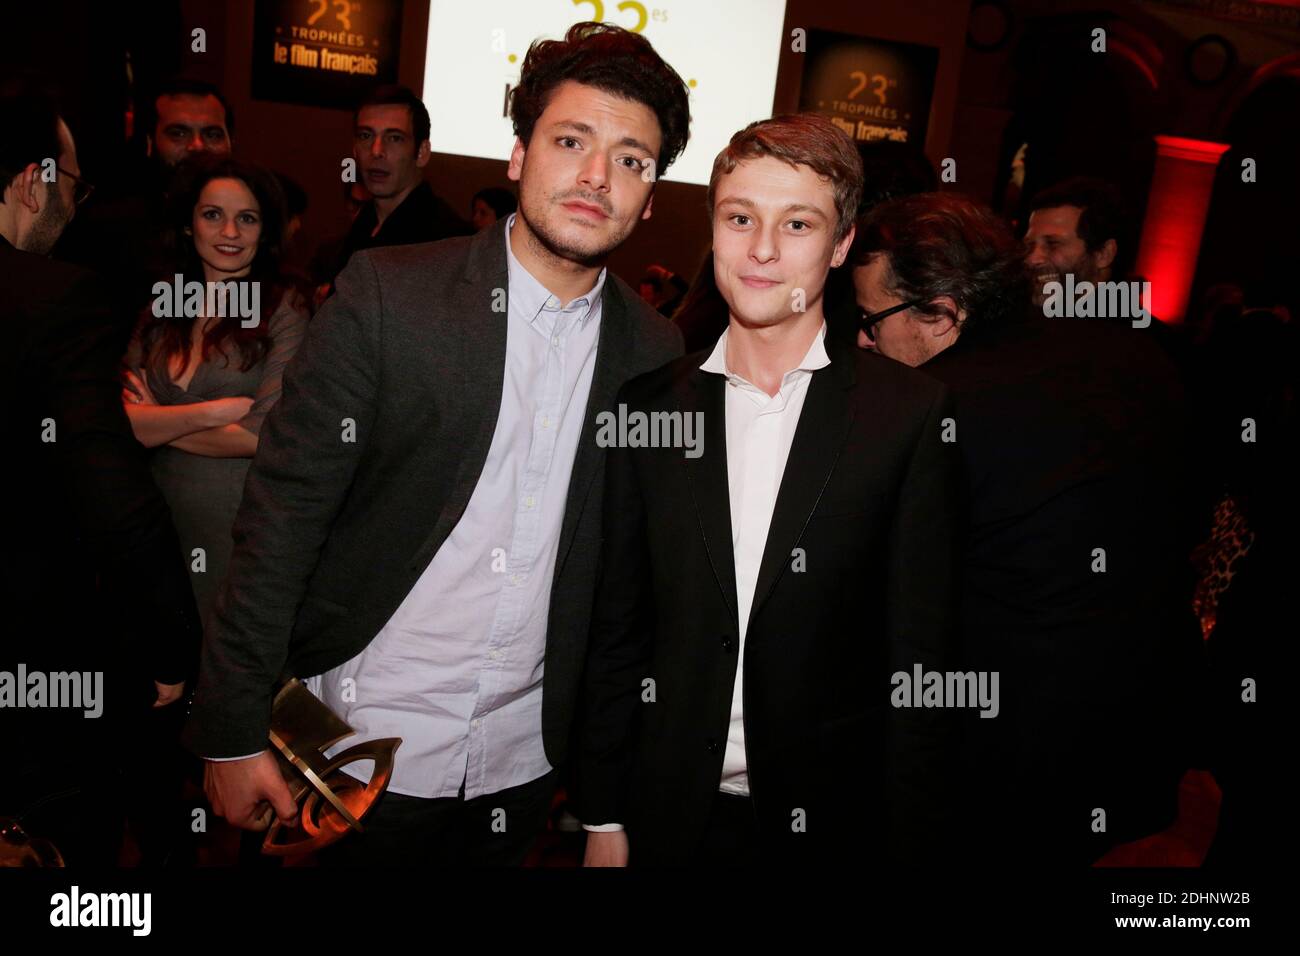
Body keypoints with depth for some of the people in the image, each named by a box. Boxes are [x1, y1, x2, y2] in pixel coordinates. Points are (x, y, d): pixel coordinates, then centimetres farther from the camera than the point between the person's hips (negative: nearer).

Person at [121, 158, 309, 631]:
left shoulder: (284, 310, -9)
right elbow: (124, 421, -3)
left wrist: (158, 423, -4)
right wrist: (217, 410, -17)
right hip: (164, 518, 4)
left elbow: (263, 436, -15)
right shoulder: (163, 304, 6)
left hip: (244, 526, -4)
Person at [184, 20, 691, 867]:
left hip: (521, 766, 3)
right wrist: (232, 730, -11)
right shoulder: (387, 294, -11)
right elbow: (286, 509, -11)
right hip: (360, 744, -3)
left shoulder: (653, 349, -1)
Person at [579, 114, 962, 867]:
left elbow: (919, 656, -6)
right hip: (668, 815, 2)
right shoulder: (648, 408, -2)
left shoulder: (911, 414, -9)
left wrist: (909, 839, -6)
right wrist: (604, 817, 3)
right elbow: (617, 630, 2)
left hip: (831, 819, -1)